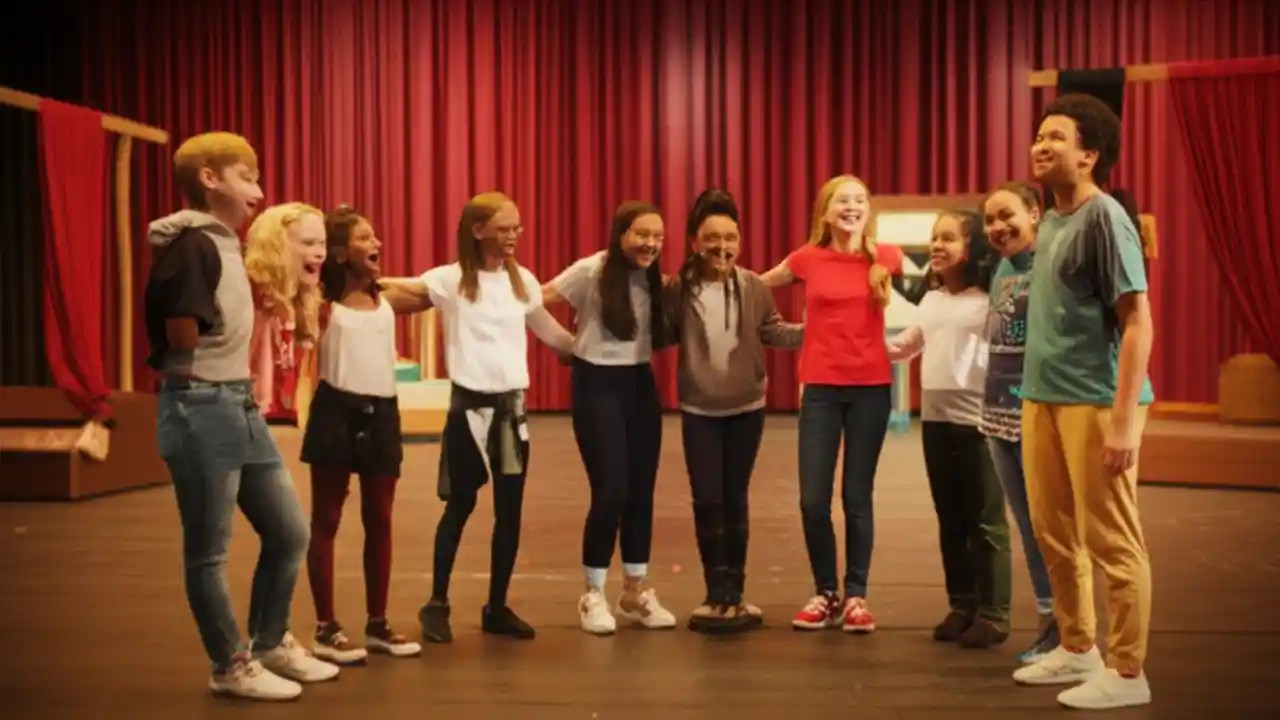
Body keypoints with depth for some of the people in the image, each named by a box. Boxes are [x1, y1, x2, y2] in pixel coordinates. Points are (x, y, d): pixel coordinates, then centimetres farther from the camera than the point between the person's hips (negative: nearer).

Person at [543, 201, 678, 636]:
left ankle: (635, 591, 20)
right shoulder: (591, 272, -12)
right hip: (598, 385, -6)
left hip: (641, 384, 6)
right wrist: (574, 345, -7)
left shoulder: (654, 281, 6)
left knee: (642, 490, 7)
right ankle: (593, 595, 6)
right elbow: (535, 301, -11)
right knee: (611, 490, -9)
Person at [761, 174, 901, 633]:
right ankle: (825, 593, 18)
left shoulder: (886, 258, 0)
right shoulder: (807, 260, 1)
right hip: (820, 388, 1)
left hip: (871, 387, 0)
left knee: (857, 497, 4)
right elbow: (755, 286, 14)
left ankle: (856, 596, 18)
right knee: (813, 500, -1)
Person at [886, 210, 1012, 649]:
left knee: (985, 522, 0)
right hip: (935, 419, 7)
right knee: (950, 521, 12)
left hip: (977, 419, -7)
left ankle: (993, 615, 8)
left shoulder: (990, 301, -7)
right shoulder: (930, 300, 14)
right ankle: (961, 607, 22)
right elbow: (906, 345, 25)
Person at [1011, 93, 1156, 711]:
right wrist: (1033, 393, 14)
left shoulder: (1104, 218, -11)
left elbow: (1138, 323, -15)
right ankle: (1077, 649, 32)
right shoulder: (1050, 223, 14)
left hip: (1095, 403, -8)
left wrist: (1124, 419, -20)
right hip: (1042, 398, 9)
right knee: (1055, 536, 16)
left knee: (1111, 543, 1)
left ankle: (1127, 673, 14)